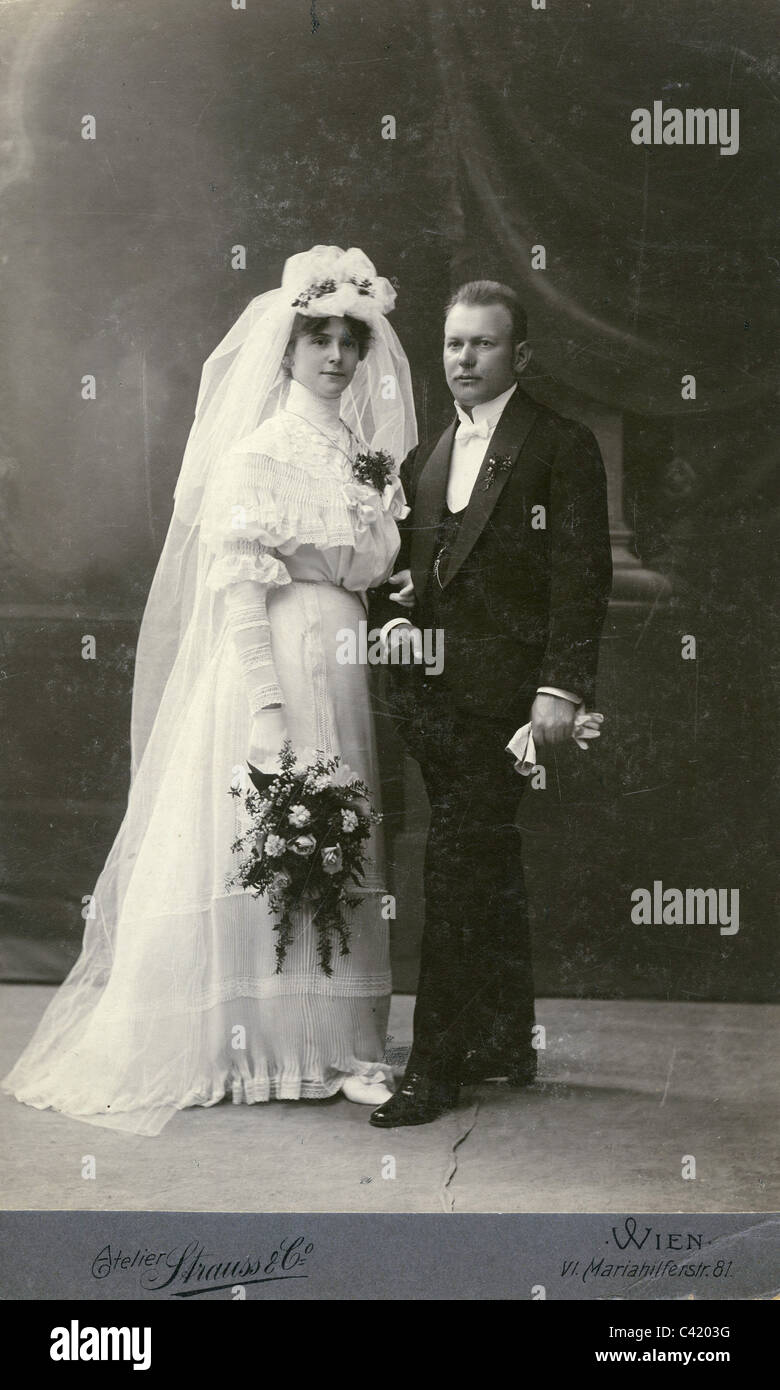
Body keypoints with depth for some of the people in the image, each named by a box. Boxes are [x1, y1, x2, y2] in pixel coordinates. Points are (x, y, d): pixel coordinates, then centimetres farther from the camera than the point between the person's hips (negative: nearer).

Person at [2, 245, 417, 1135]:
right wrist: (267, 711, -20)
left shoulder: (365, 455, 13)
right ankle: (253, 1045, 7)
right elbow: (236, 592, -13)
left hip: (344, 682, 7)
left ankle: (329, 1040, 16)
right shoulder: (255, 455, -7)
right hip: (268, 672, -7)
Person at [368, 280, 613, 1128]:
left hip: (500, 698, -7)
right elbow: (399, 563, 21)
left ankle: (435, 1069, -5)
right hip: (430, 696, 7)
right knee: (488, 872, 15)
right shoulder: (424, 458, 17)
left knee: (456, 874, -10)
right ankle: (506, 1045, 26)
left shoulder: (562, 448, -3)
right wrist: (394, 617, -1)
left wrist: (561, 688, -16)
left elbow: (582, 578, -9)